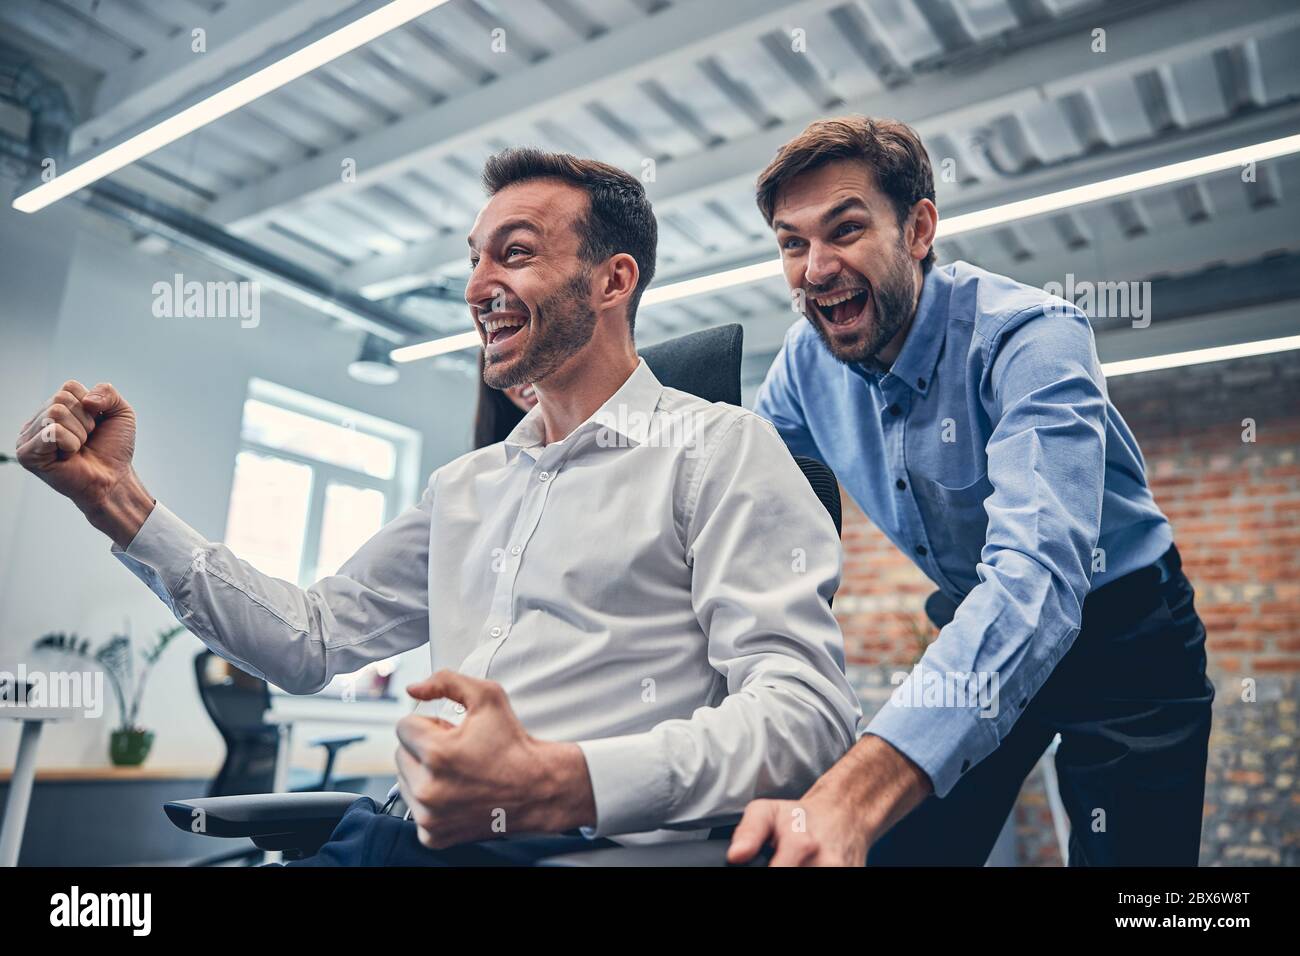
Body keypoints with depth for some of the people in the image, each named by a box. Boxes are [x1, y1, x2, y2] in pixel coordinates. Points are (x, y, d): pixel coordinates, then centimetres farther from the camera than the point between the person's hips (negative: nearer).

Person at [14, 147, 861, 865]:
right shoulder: (464, 487, 19)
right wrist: (117, 497, 13)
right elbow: (313, 639, 18)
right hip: (414, 837, 6)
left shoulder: (718, 447, -4)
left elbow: (804, 706, -13)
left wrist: (558, 785, -27)